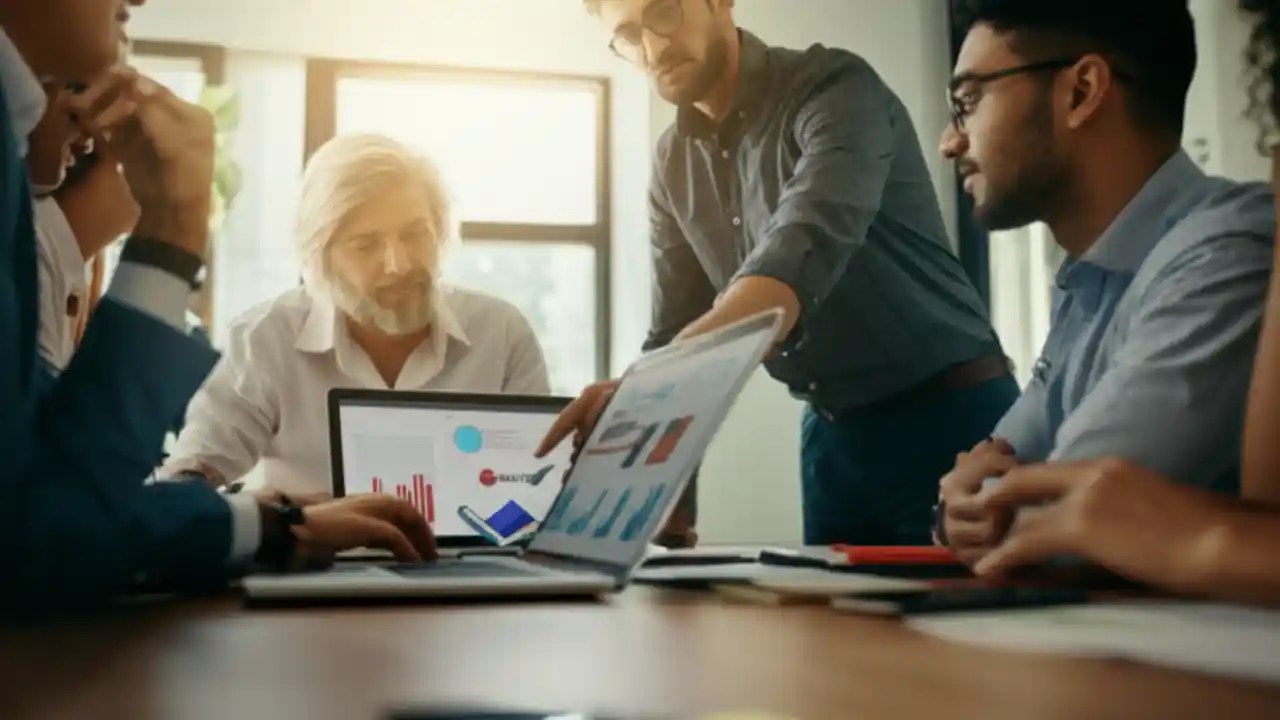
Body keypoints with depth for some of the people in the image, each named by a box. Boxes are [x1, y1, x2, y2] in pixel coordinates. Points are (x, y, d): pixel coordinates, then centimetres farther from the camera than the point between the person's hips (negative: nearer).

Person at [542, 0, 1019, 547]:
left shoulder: (834, 88, -17)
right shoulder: (673, 164, 4)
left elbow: (802, 257, -34)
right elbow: (674, 332, 7)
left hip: (949, 417, -6)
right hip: (832, 433, 6)